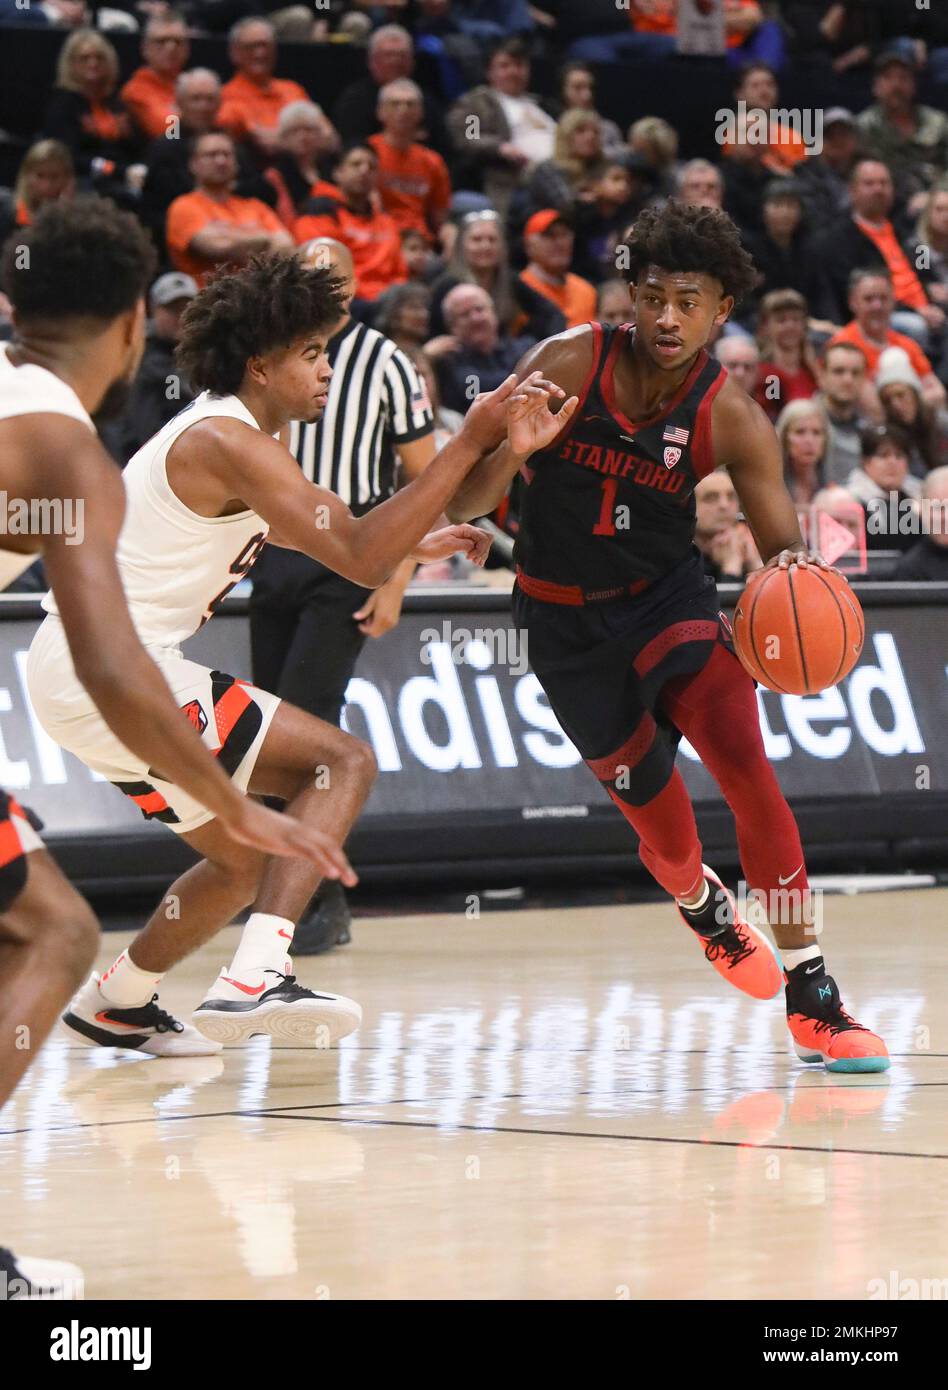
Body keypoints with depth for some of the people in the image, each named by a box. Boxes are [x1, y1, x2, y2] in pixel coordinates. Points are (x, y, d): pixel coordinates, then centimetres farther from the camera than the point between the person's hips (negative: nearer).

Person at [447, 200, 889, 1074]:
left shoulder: (732, 422, -16)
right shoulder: (567, 367, -18)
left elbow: (783, 548, -13)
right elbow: (465, 505, -16)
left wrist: (794, 571, -38)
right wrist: (509, 453, -38)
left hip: (667, 593, 0)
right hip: (566, 617, 0)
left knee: (748, 771, -22)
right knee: (659, 821, 9)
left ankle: (813, 1002, -17)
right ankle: (702, 906, 48)